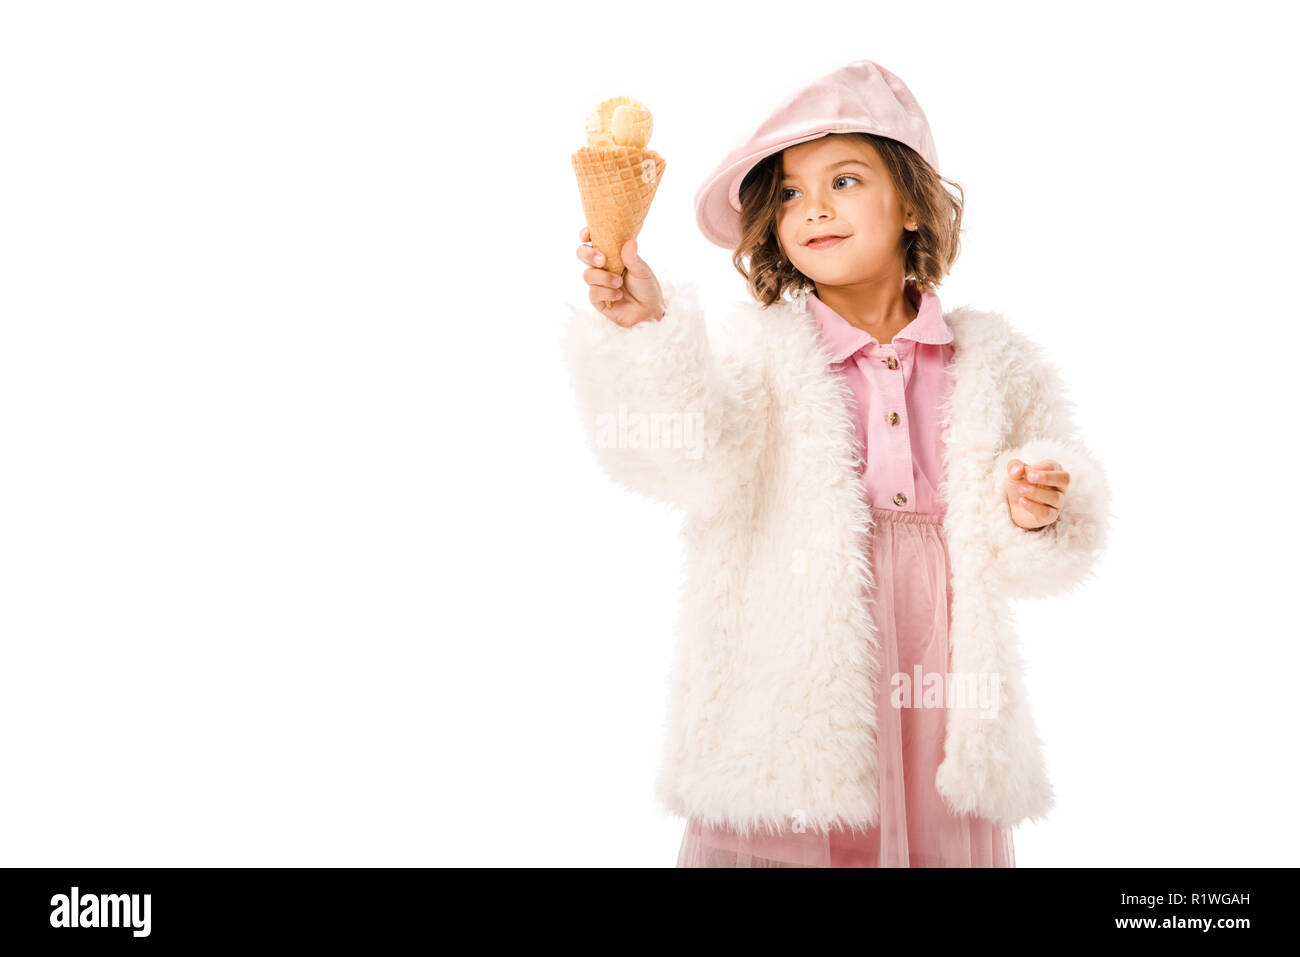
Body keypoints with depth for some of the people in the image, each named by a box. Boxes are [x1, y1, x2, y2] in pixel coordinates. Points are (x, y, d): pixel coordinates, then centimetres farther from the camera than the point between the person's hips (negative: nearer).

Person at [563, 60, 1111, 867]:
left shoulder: (991, 362, 5)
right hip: (793, 704, -2)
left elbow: (1020, 560, 11)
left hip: (939, 707, 2)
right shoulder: (767, 352, -1)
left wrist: (1032, 519, -11)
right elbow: (693, 462, -22)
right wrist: (647, 331, -36)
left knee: (943, 839, 9)